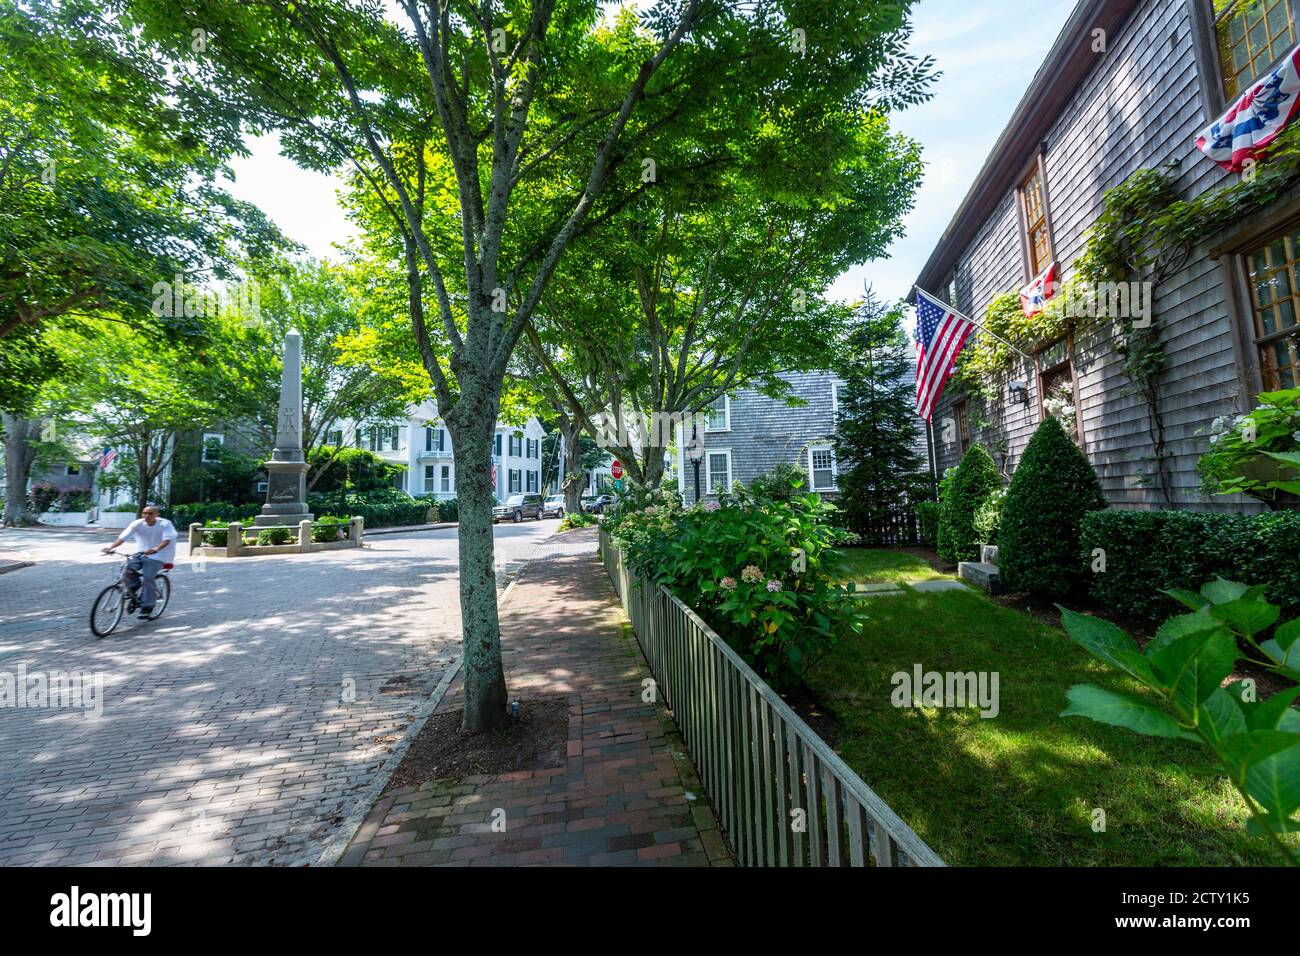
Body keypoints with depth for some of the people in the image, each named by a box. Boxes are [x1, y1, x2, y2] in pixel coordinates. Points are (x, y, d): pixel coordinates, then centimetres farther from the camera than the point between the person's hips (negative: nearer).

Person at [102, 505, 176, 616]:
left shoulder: (165, 524, -14)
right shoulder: (137, 524, -5)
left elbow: (167, 539, -28)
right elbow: (123, 537, -13)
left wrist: (156, 549, -47)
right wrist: (110, 547, -30)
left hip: (157, 557, -4)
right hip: (140, 554, 4)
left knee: (147, 579, -13)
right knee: (127, 572, -18)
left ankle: (147, 607, 3)